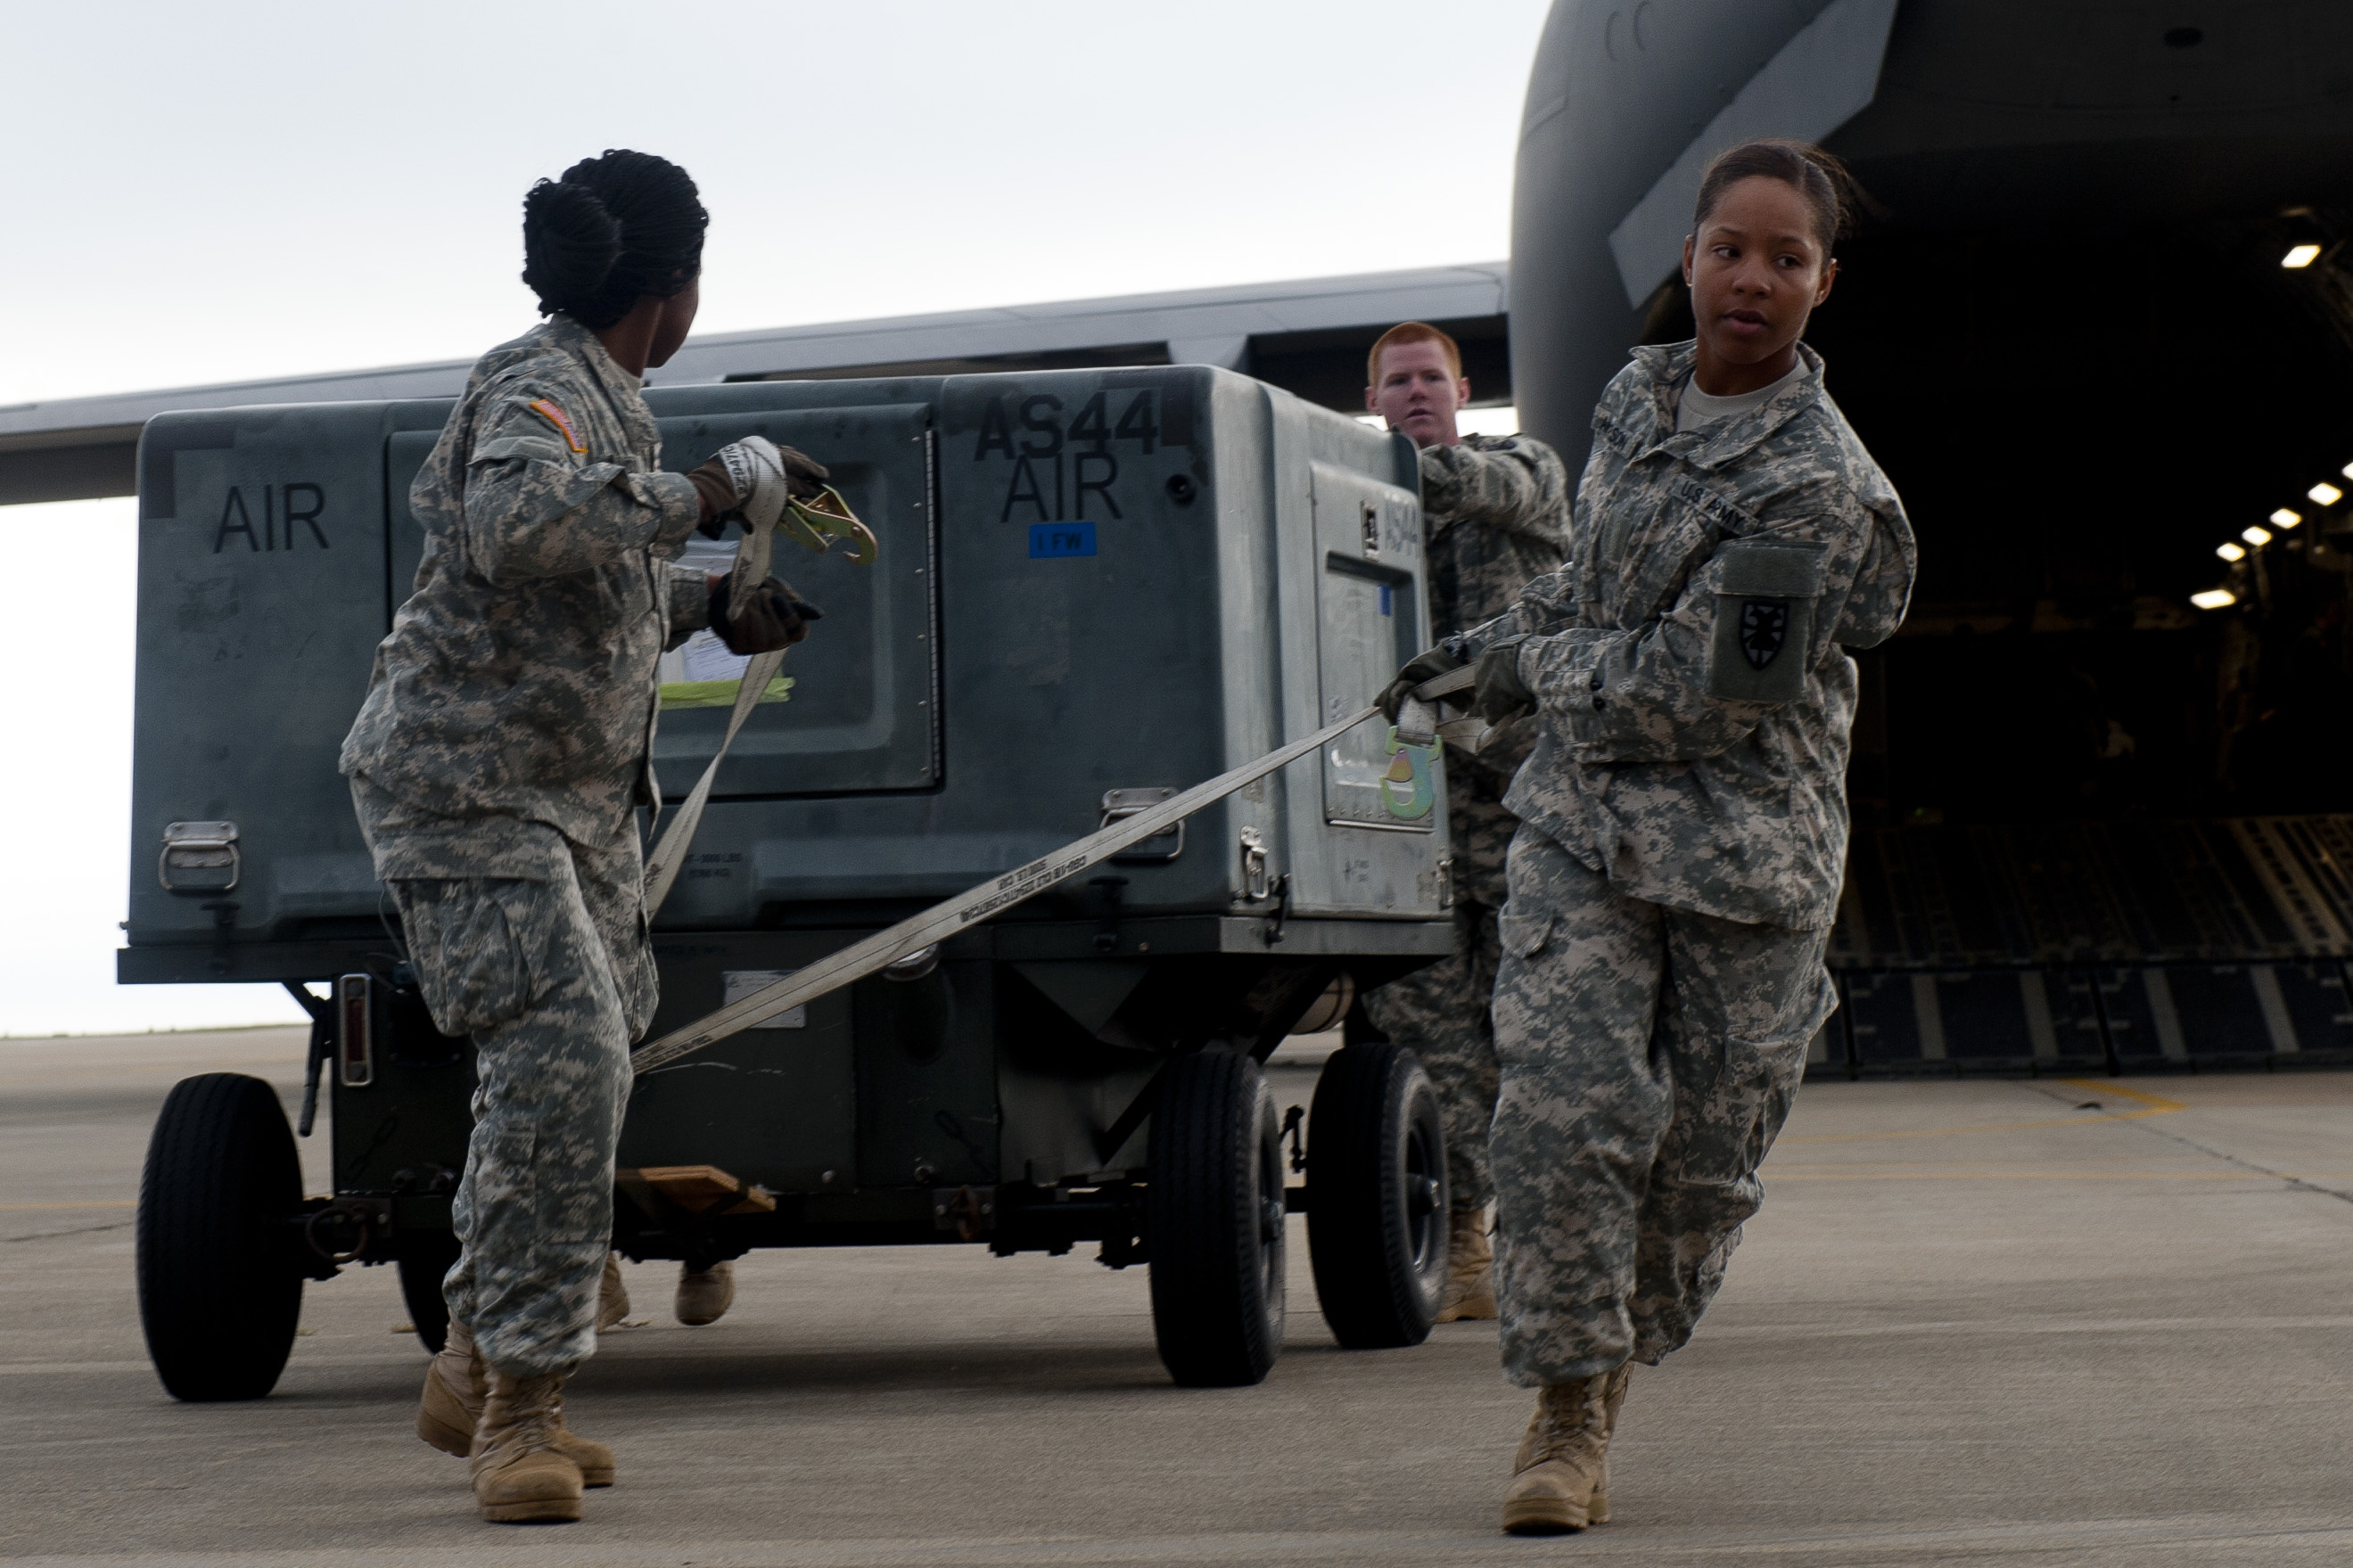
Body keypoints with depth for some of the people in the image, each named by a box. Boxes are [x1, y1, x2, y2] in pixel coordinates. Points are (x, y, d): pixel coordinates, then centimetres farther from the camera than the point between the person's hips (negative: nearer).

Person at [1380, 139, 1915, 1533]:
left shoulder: (1821, 487, -16)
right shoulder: (1636, 400, 6)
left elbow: (1689, 688, -17)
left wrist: (1537, 665, -5)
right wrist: (1494, 648, 21)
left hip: (1747, 853, -4)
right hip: (1583, 818, 4)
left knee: (1704, 1159, 4)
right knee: (1566, 1112, -11)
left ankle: (1611, 1366, 28)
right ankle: (1566, 1415, -2)